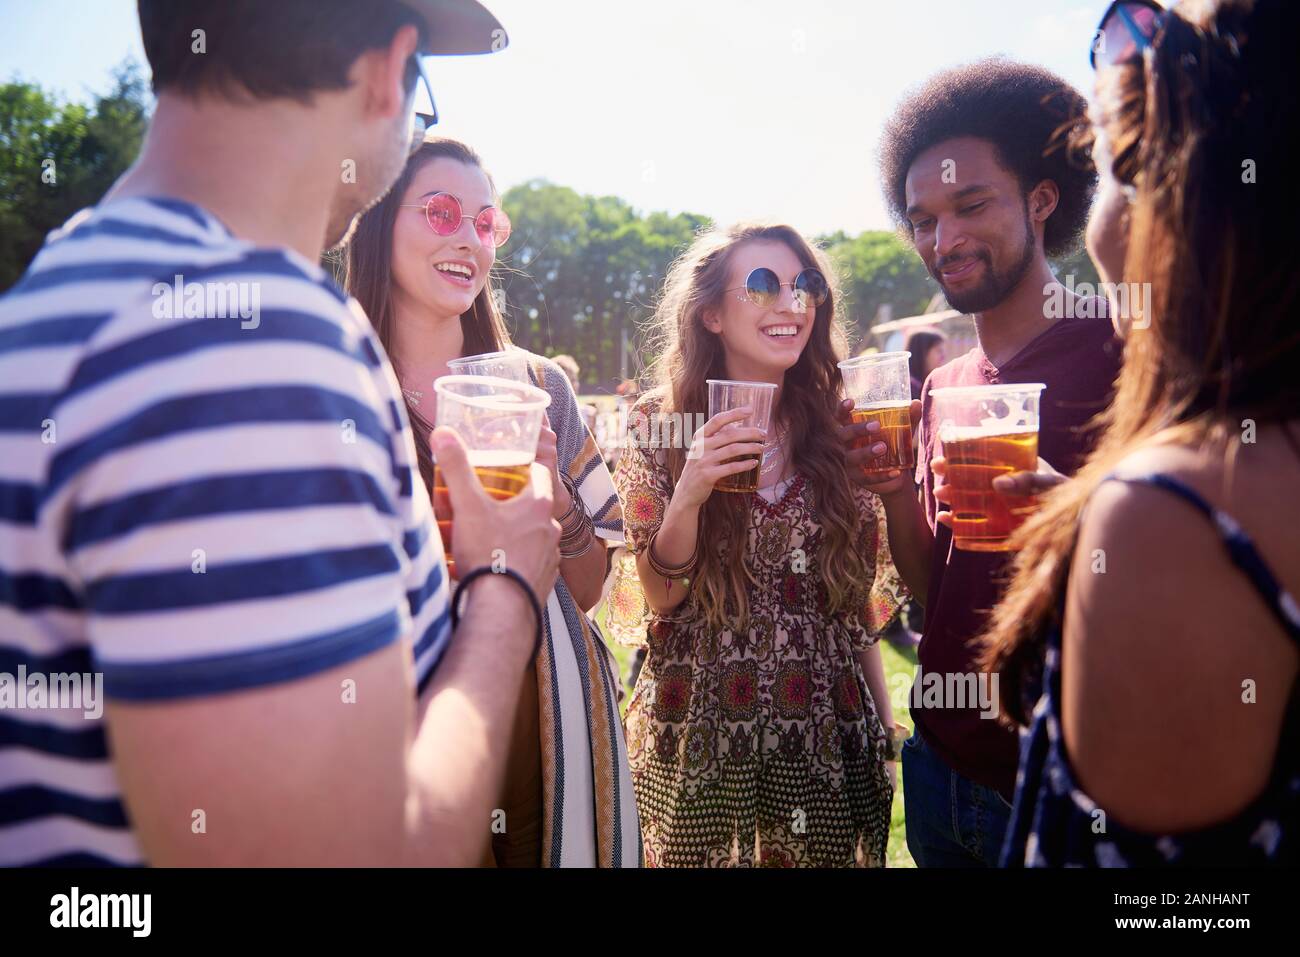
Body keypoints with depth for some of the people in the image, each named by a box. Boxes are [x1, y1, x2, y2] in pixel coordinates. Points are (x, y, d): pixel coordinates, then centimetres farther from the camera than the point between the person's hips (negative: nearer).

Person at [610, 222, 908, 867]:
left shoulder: (836, 427, 0)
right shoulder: (659, 426, -6)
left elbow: (860, 597, 7)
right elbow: (661, 596, -8)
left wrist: (885, 728, 8)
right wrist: (688, 495, -25)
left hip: (828, 734, 2)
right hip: (700, 732, -2)